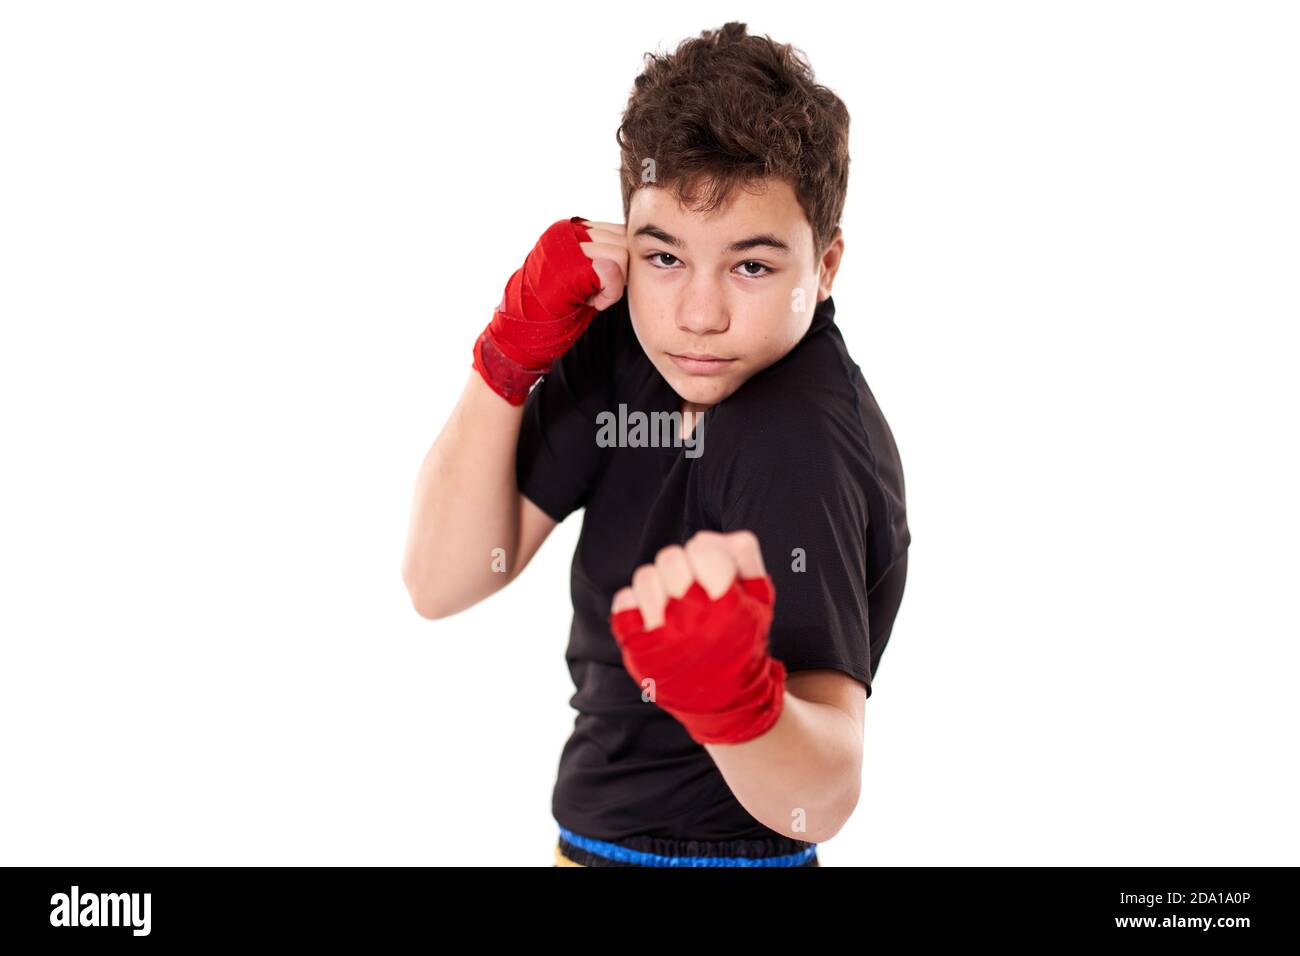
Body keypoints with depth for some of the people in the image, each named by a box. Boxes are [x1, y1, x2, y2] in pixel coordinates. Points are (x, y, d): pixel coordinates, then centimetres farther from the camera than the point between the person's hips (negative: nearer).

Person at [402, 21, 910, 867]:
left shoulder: (807, 446, -28)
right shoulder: (627, 345, -9)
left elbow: (823, 798, -34)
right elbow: (441, 583, -11)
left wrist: (729, 692, -54)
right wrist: (512, 353, -20)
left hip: (722, 854, -6)